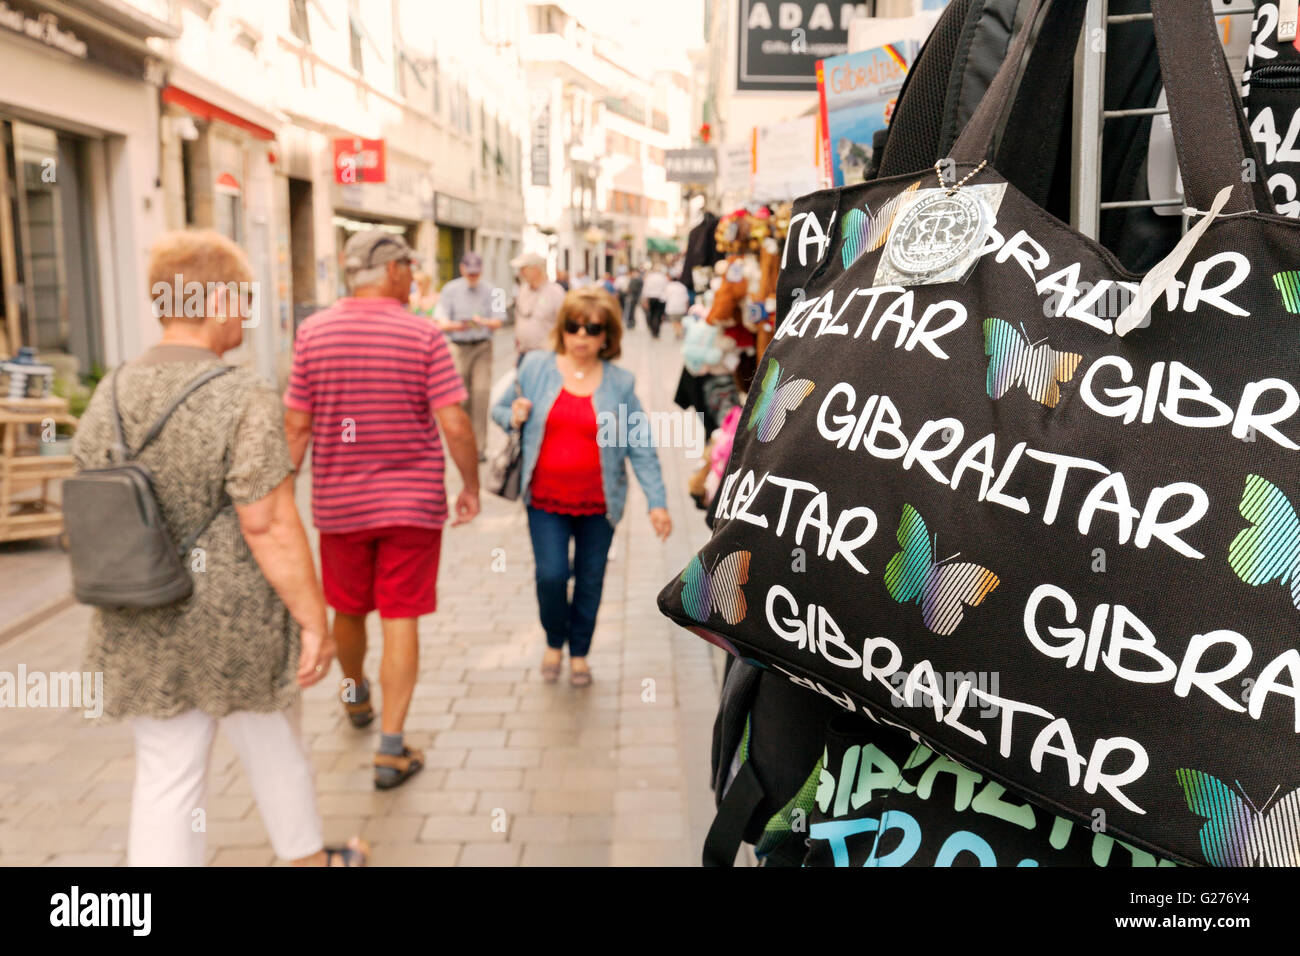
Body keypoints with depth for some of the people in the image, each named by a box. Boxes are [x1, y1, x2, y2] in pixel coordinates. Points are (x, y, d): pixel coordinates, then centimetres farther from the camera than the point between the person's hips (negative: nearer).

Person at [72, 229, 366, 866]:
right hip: (240, 621, -4)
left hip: (141, 629, 5)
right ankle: (308, 857, 43)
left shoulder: (110, 394, 1)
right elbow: (268, 525, -21)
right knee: (273, 748, 19)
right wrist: (313, 620, -14)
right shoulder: (243, 396, -18)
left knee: (165, 777, 13)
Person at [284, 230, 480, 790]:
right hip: (412, 501, -3)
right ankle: (391, 748, 2)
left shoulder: (313, 333, -3)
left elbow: (296, 427, -3)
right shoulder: (423, 336, -10)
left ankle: (356, 697, 48)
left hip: (338, 503, 3)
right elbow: (455, 426, -14)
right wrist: (470, 487, 0)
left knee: (348, 608, 22)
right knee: (400, 621, 2)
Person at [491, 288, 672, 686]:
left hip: (598, 502, 0)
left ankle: (579, 652, 30)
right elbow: (499, 408, 13)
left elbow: (640, 446, 0)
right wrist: (513, 417, -11)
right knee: (551, 575, -7)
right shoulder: (535, 366, 0)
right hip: (546, 497, 0)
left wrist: (657, 501, -5)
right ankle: (554, 642, 23)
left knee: (590, 580, 8)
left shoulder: (620, 382, 0)